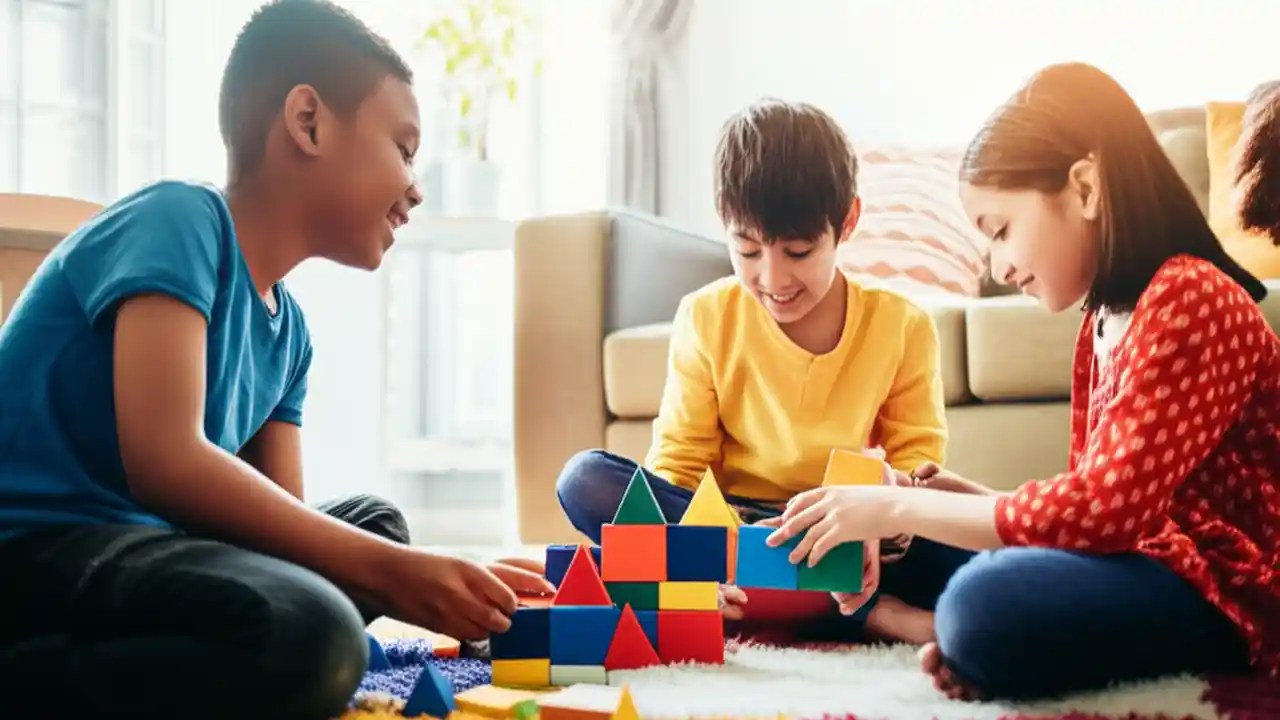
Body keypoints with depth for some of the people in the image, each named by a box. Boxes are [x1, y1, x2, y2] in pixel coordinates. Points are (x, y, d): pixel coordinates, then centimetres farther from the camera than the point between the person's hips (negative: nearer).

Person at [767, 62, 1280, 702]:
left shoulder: (1190, 299, -17)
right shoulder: (1104, 319, 12)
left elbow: (1104, 509, -24)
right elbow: (1094, 507, 10)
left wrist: (900, 508, -19)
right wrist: (961, 498, -5)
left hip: (1220, 593, -10)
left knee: (990, 607, -33)